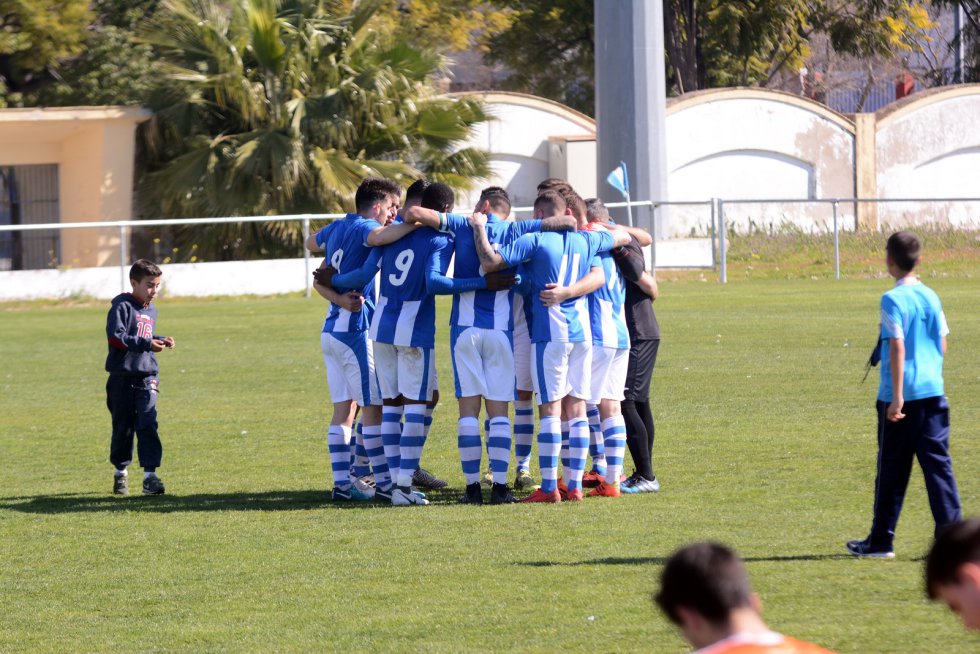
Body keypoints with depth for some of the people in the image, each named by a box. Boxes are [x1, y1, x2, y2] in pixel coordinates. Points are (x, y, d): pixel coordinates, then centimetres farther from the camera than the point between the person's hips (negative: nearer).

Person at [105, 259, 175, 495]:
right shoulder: (122, 307, -9)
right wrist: (147, 344, -22)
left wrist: (160, 341, 6)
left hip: (147, 375, 4)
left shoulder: (151, 311, 15)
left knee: (148, 423, -10)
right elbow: (116, 337, -18)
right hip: (123, 376, -4)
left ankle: (150, 474, -14)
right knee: (123, 425, 6)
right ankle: (120, 471, 24)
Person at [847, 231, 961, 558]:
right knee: (938, 464, 3)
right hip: (933, 393, 5)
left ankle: (881, 541, 14)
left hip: (901, 398, -5)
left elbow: (897, 348, -16)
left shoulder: (893, 300, -11)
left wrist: (897, 396, -16)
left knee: (892, 470, 5)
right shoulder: (931, 297, 8)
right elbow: (942, 345, 14)